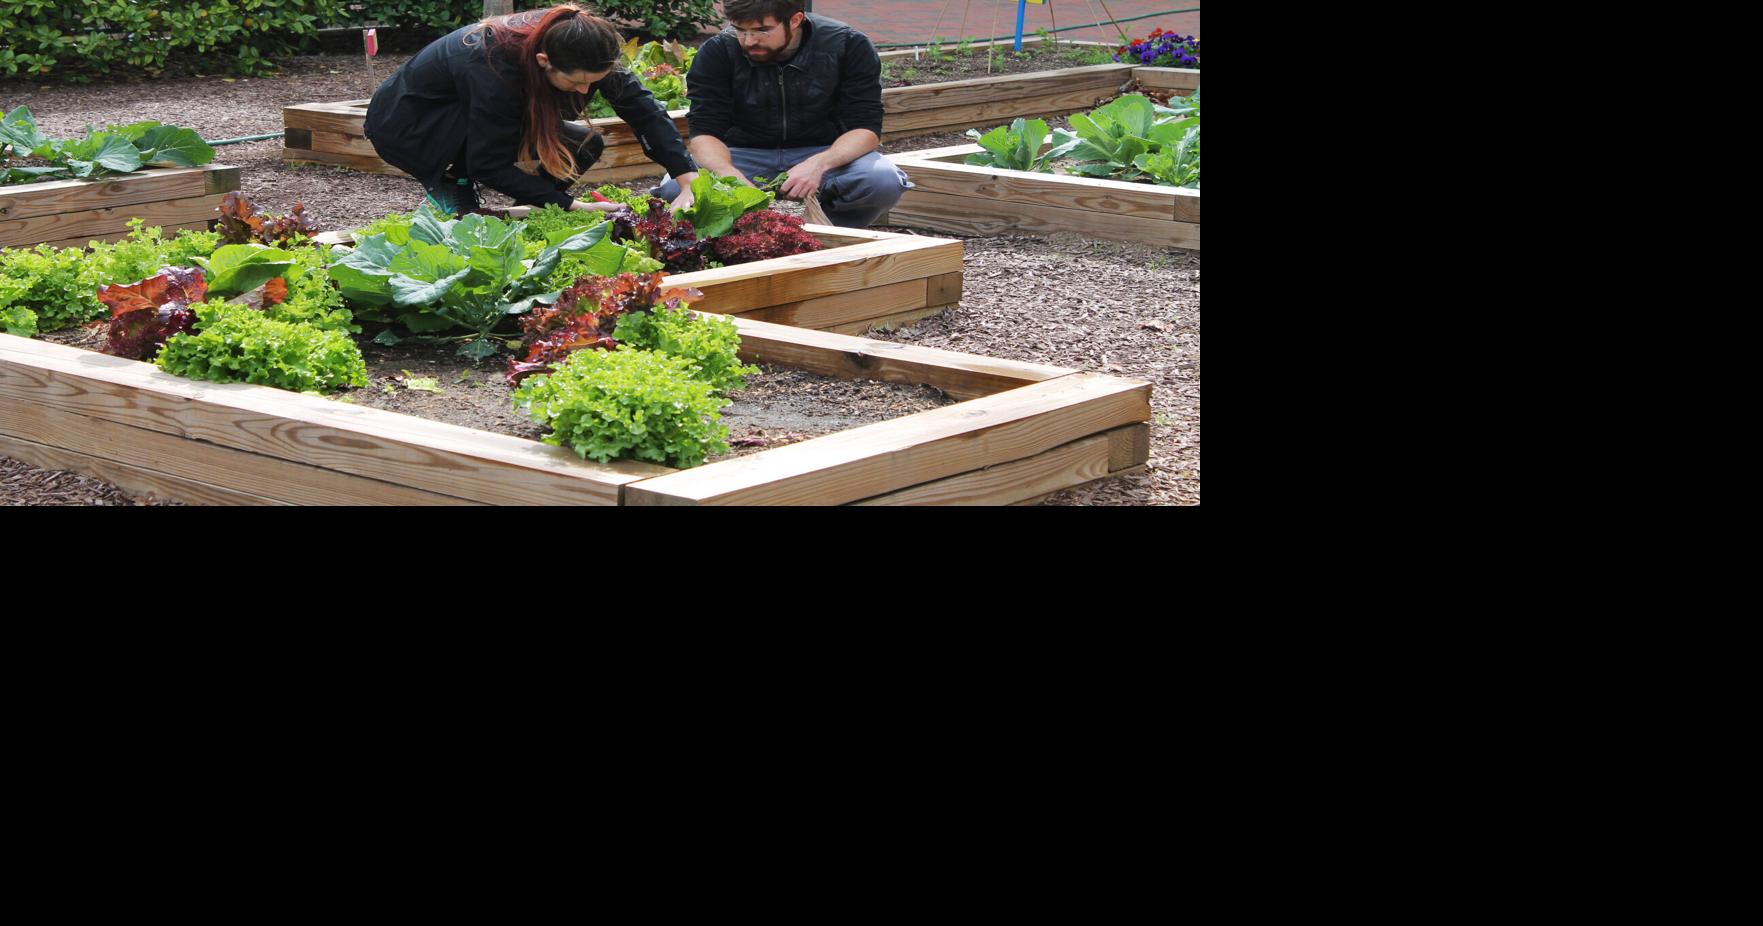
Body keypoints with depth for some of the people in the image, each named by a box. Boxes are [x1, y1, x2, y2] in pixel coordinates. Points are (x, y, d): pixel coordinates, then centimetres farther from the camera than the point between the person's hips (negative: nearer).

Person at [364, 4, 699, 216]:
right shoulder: (493, 68, -39)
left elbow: (640, 105, -17)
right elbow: (489, 166, -31)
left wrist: (688, 177, -26)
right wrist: (571, 206, -33)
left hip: (460, 119, 7)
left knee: (585, 145, -6)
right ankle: (451, 186, -11)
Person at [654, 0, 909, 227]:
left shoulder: (849, 46, -12)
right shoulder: (716, 53, -12)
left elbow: (866, 127, -14)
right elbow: (704, 131, -17)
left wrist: (819, 164, -35)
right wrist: (730, 176, -39)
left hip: (825, 155, 0)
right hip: (742, 156, 0)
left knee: (884, 181, -32)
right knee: (674, 189, -30)